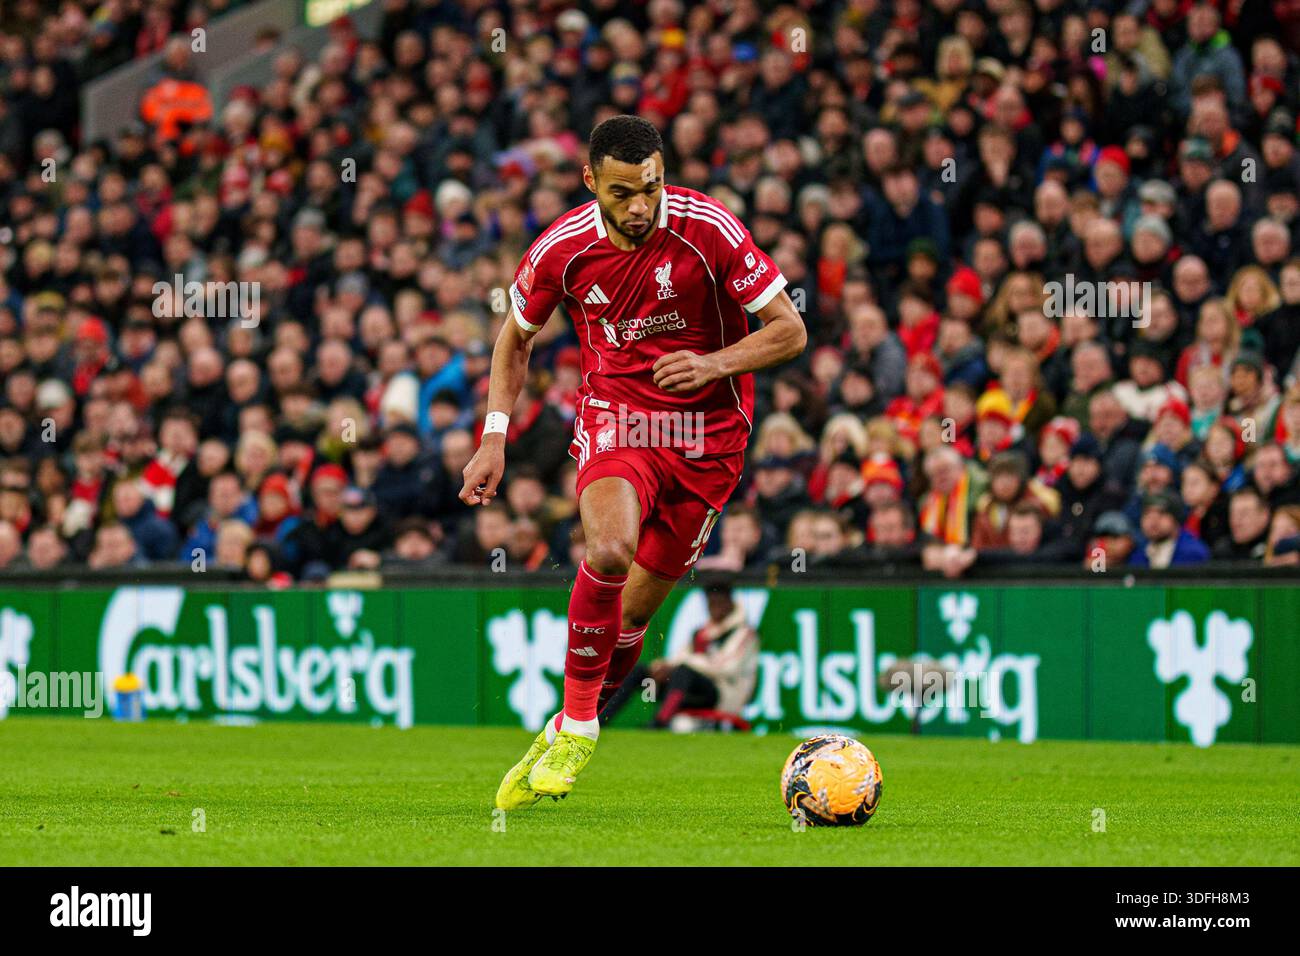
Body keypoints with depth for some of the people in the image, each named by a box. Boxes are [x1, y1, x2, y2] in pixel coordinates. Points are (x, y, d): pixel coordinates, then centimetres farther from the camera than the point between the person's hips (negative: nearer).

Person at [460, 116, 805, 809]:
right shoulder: (562, 249, -9)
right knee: (608, 549, -30)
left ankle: (566, 733, 26)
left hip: (708, 430, 0)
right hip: (614, 411, 0)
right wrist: (494, 438, 0)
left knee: (636, 608, 4)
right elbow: (515, 337, 10)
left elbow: (790, 331, -10)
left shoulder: (707, 228, -16)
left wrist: (715, 364, -27)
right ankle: (578, 720, -15)